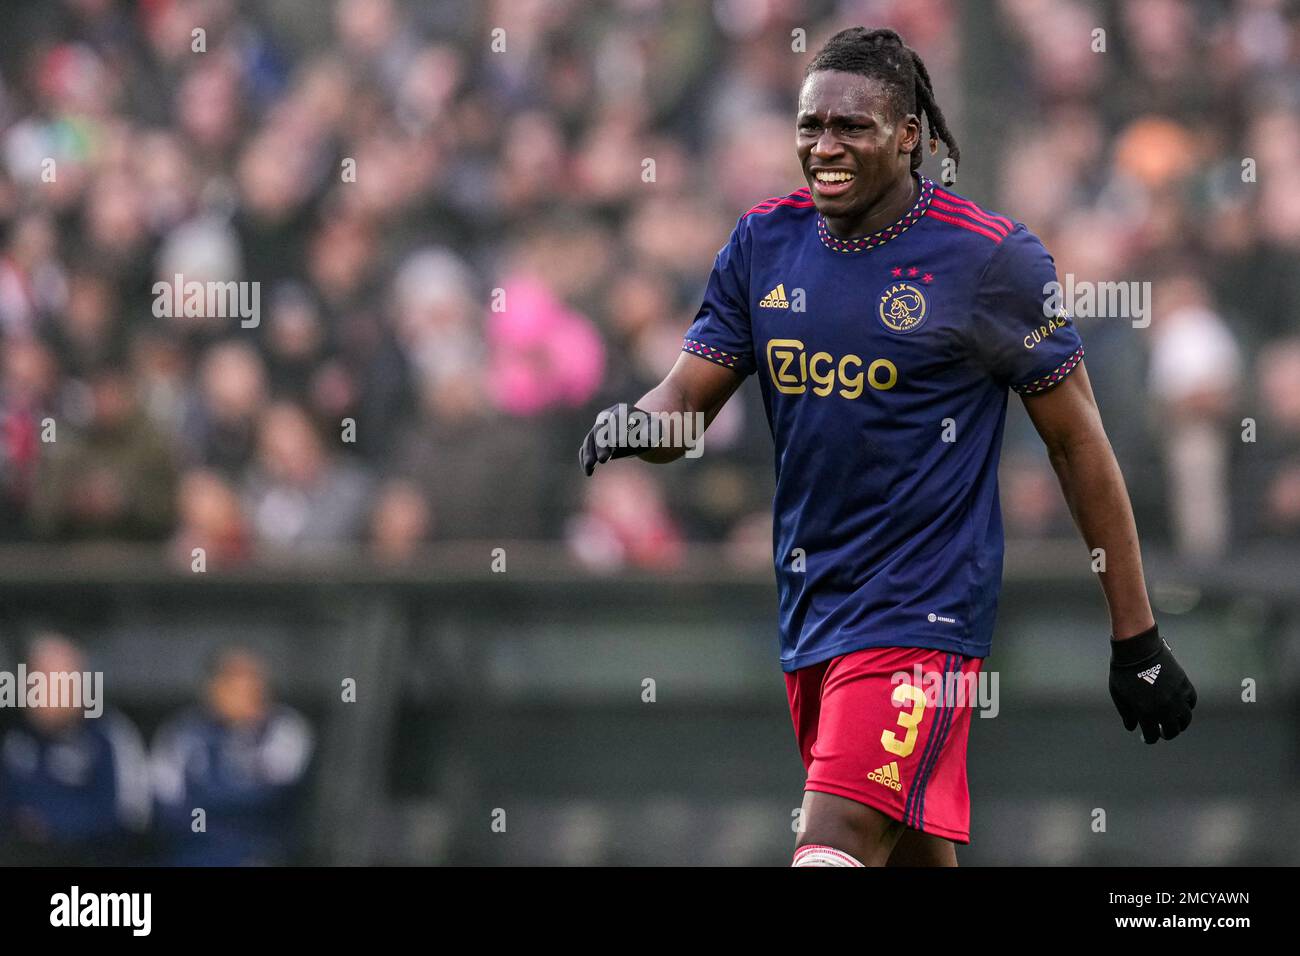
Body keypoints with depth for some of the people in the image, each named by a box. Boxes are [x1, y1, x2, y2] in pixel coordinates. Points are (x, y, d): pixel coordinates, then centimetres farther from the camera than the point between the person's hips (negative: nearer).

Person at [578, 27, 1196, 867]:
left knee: (833, 850, -20)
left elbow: (1079, 443, -4)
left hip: (923, 610, -6)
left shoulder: (991, 257, -9)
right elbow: (684, 401, 7)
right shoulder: (765, 244, 6)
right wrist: (631, 425, -19)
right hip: (810, 607, 6)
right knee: (915, 856, 16)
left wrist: (1139, 641, -3)